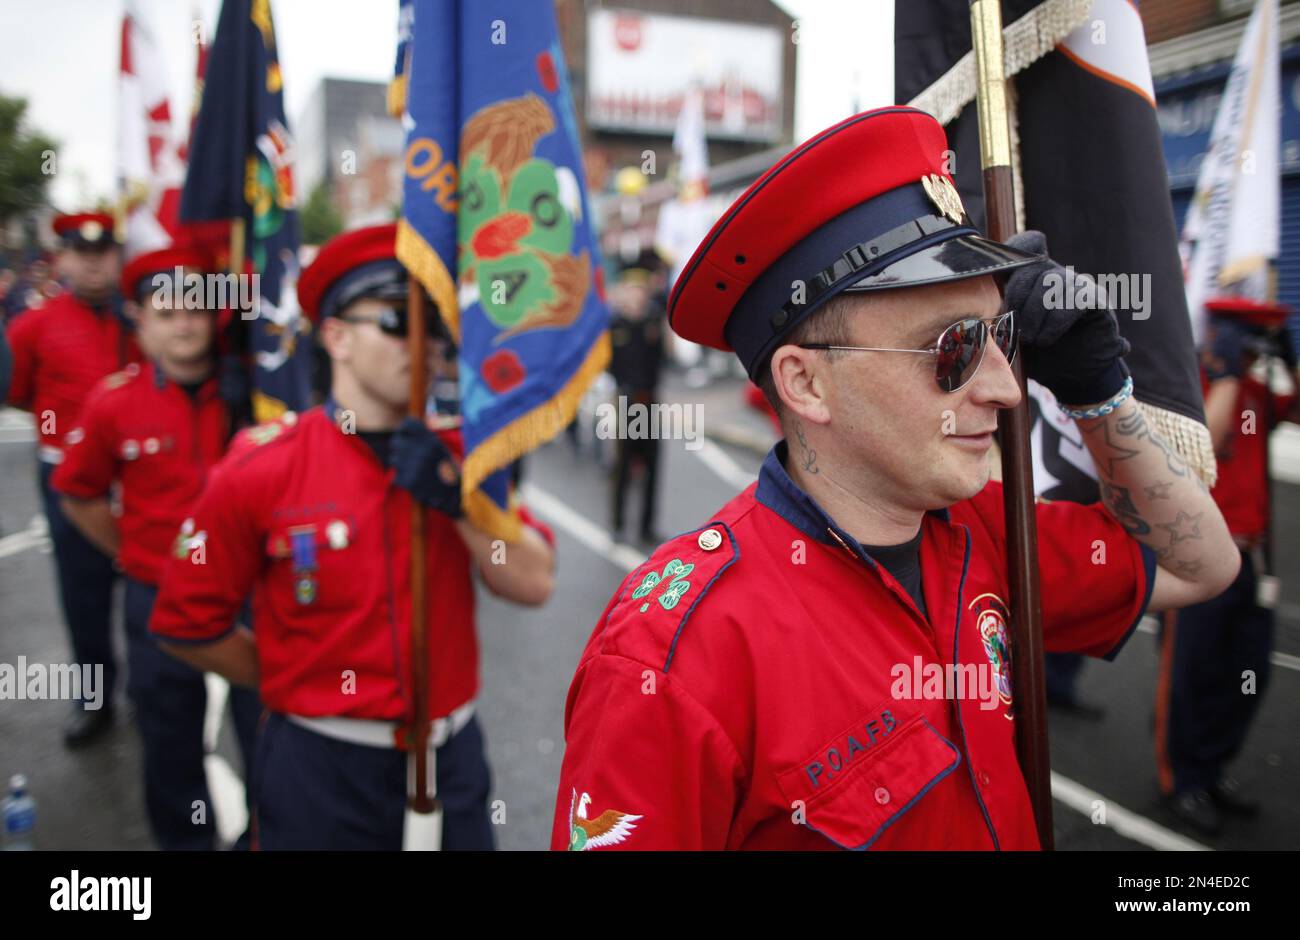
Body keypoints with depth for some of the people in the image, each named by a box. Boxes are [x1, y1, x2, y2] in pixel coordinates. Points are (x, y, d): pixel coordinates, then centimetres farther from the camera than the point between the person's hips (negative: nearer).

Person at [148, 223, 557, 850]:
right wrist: (294, 685, 5)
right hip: (320, 774, -3)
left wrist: (457, 498, -21)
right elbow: (186, 624, -4)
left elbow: (534, 583, -9)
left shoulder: (457, 454, -2)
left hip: (452, 760, 3)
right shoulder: (261, 469, -13)